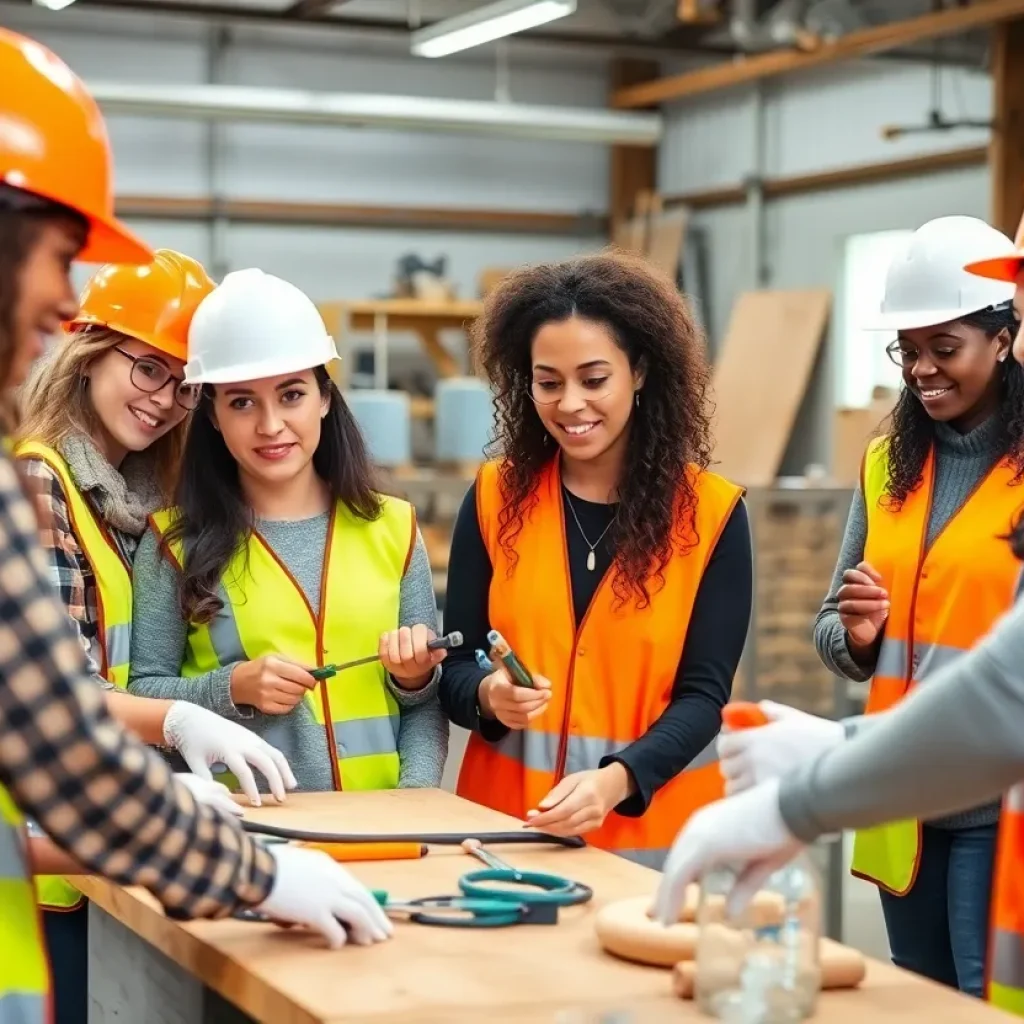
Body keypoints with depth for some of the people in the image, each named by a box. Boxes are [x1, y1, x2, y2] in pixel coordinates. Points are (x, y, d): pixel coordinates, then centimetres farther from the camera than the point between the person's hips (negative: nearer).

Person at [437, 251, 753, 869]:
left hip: (654, 837, -1)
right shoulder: (495, 498, 0)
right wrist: (488, 696, -20)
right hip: (508, 827, 1)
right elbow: (457, 667, 2)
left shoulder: (712, 513, -5)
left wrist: (615, 781, -25)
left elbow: (702, 696, -9)